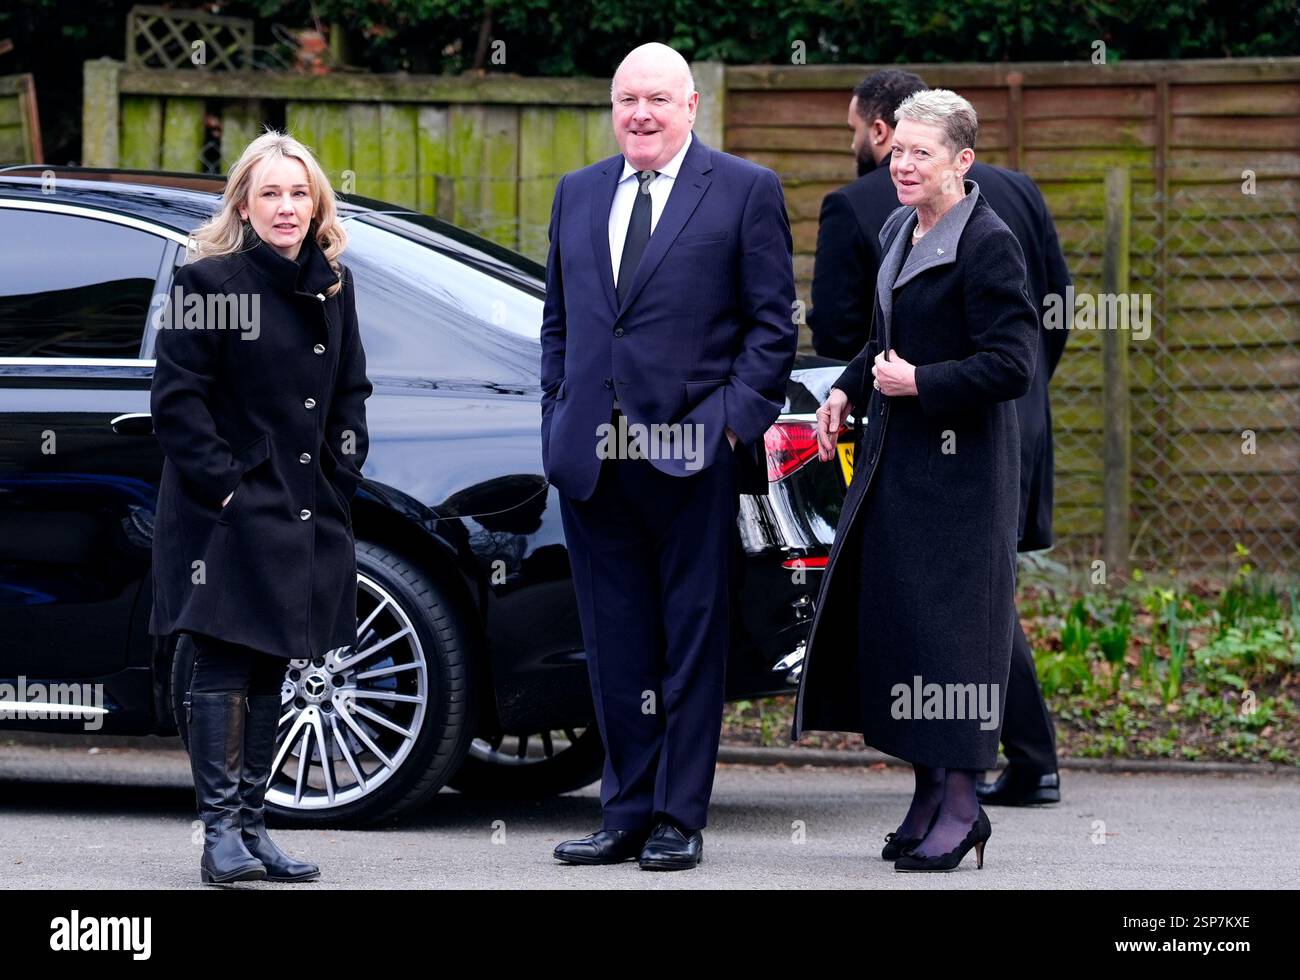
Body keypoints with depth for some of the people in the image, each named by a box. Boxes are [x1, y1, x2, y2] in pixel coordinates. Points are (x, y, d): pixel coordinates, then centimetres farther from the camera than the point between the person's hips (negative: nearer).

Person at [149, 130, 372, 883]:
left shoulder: (333, 285, 12)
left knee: (271, 669, 10)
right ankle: (221, 832, -7)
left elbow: (350, 392, 19)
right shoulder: (209, 282, -7)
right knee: (224, 665, -8)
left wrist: (343, 474, 7)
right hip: (229, 511, -6)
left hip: (305, 511, 6)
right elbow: (177, 397, -9)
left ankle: (253, 825, 15)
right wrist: (221, 482, -14)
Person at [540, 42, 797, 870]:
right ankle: (627, 814, 15)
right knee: (616, 648, 9)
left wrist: (738, 418, -11)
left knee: (692, 644, 0)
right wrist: (558, 420, 9)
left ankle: (679, 820, 5)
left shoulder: (746, 191, 1)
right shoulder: (578, 194, 16)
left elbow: (772, 324, -1)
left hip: (691, 453, -5)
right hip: (593, 458, 5)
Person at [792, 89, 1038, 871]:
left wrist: (918, 384, -18)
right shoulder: (901, 233, 12)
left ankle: (960, 806, 2)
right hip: (895, 457, 9)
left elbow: (1012, 364, -19)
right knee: (885, 620, 9)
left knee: (946, 624, -5)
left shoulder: (988, 245, -15)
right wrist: (849, 391, 13)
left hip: (958, 468, -9)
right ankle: (932, 795, 18)